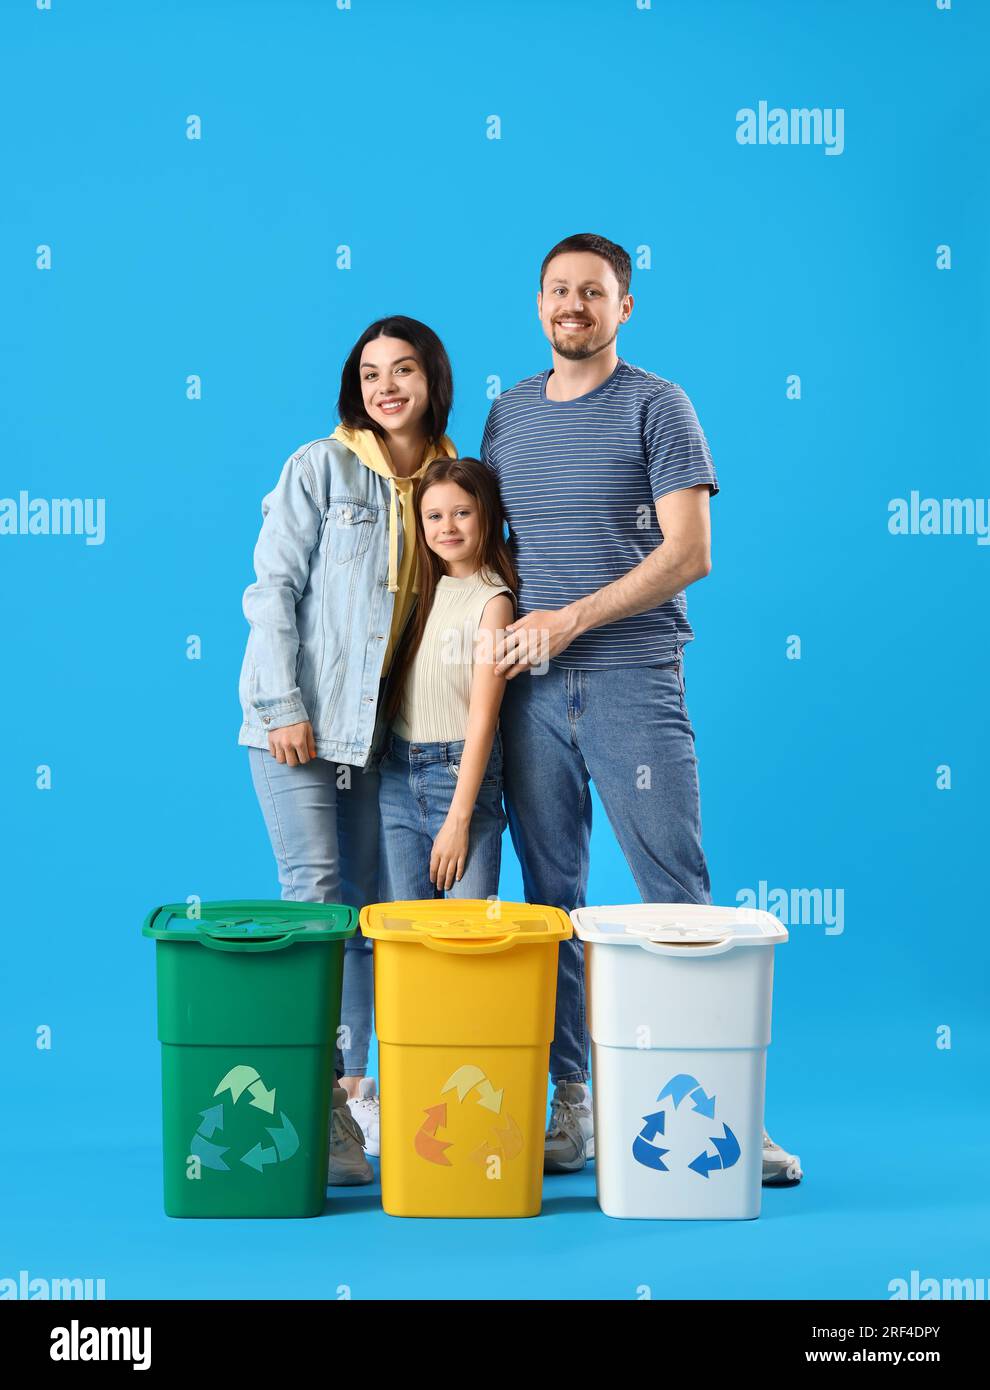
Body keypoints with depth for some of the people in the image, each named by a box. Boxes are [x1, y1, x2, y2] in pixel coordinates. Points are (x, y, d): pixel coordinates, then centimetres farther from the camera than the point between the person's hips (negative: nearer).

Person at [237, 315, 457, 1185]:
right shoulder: (321, 468, -2)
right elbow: (273, 588, -6)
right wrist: (283, 707, -13)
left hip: (383, 727, 5)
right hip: (297, 721, -4)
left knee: (370, 911, 7)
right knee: (315, 895, -10)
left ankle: (360, 1089, 15)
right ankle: (314, 1099, -8)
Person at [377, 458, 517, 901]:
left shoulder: (492, 601, -8)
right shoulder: (422, 588, 10)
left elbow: (483, 716, -12)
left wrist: (458, 818, -15)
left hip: (460, 772, -5)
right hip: (398, 773, 5)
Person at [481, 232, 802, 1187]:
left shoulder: (656, 406, 2)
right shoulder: (508, 413, 16)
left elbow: (687, 553, -6)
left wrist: (569, 619, -11)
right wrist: (499, 626, 4)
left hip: (632, 682, -4)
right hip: (530, 688, 4)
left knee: (676, 893, -6)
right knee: (551, 898, 5)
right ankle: (569, 1105, 10)